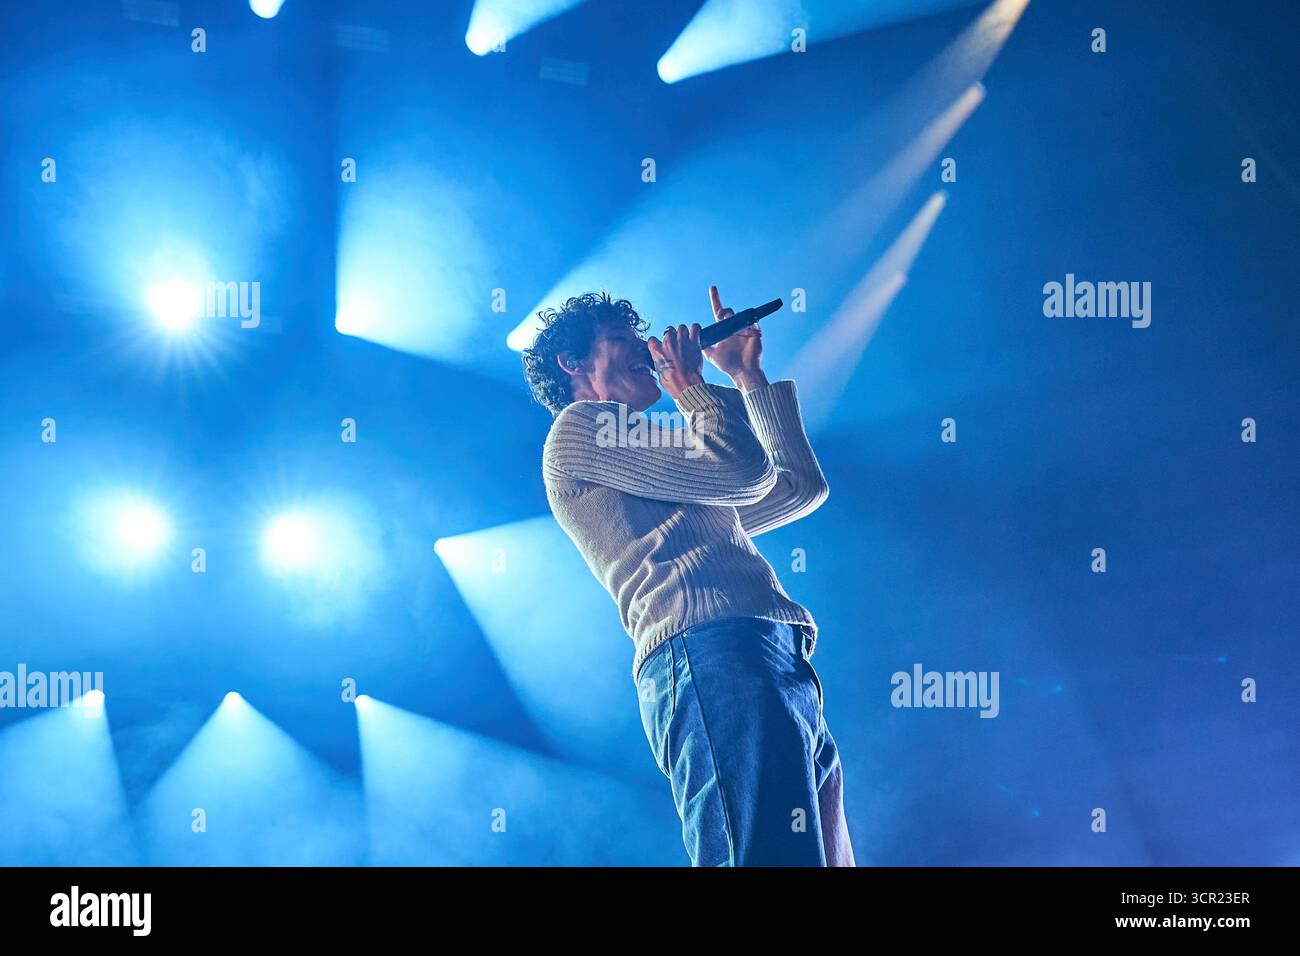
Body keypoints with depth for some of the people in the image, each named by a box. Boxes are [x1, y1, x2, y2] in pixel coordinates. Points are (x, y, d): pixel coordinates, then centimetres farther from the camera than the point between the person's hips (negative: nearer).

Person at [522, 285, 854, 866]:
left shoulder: (673, 484, 35)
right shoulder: (580, 427, 8)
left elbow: (803, 487, 38)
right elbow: (746, 471, -2)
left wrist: (748, 376, 40)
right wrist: (691, 383, 16)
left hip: (782, 671, 10)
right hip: (713, 652, -9)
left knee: (828, 859, 5)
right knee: (770, 857, -23)